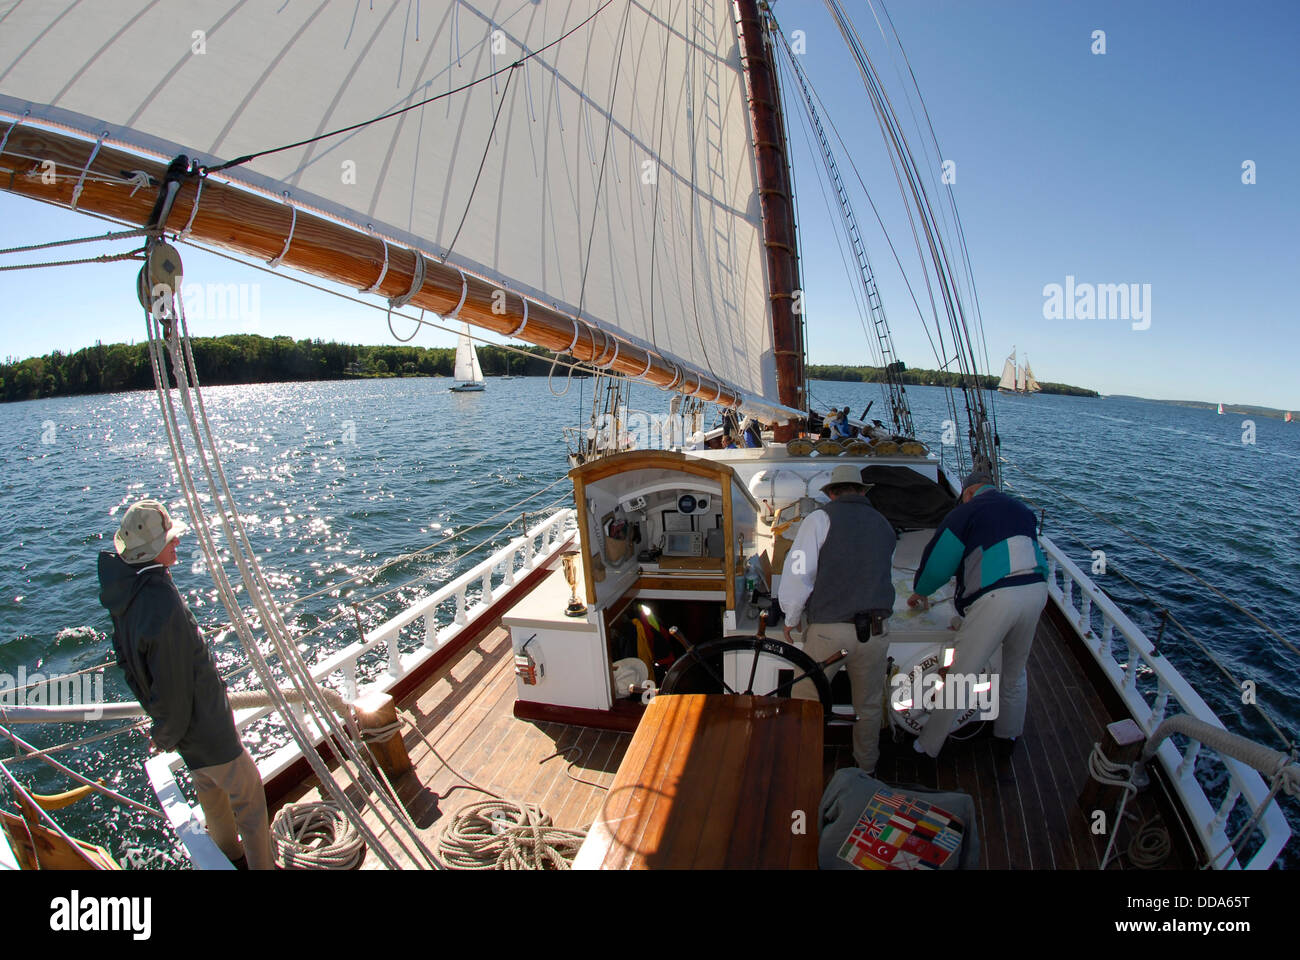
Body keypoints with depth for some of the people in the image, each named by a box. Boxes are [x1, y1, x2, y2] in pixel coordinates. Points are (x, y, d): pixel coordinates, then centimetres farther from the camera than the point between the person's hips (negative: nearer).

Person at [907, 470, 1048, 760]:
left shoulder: (966, 511, 4)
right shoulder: (1020, 508, 20)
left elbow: (938, 560, 4)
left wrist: (919, 591, 21)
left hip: (996, 597, -6)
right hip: (1036, 591, 7)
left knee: (960, 676, 1)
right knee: (1016, 671, 25)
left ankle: (928, 746, 11)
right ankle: (1008, 736, 40)